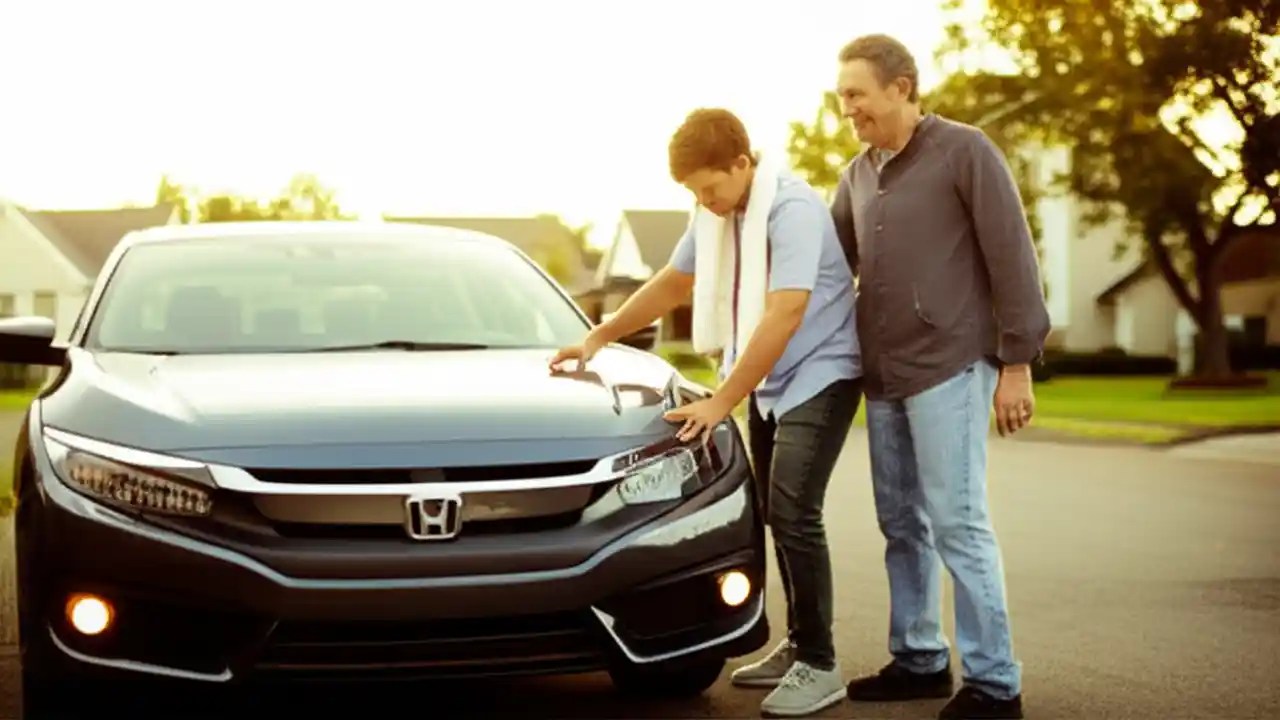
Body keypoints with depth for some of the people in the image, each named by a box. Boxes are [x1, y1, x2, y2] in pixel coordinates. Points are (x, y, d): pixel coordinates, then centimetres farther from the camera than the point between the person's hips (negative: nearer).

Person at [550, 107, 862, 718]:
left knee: (794, 514, -15)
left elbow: (784, 315, -30)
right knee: (777, 517, 9)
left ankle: (819, 665, -9)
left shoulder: (792, 209, -23)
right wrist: (599, 338, 14)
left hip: (818, 374, -8)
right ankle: (797, 647, 19)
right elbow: (673, 282, 18)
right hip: (768, 381, 8)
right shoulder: (715, 213, 3)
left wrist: (720, 403, -29)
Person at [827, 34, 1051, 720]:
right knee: (902, 525, 11)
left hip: (948, 368, -7)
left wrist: (1017, 362, -12)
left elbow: (1012, 258, -8)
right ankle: (918, 660, 22)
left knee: (957, 525, -7)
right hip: (883, 377, 7)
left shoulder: (964, 151, -6)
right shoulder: (858, 174, 13)